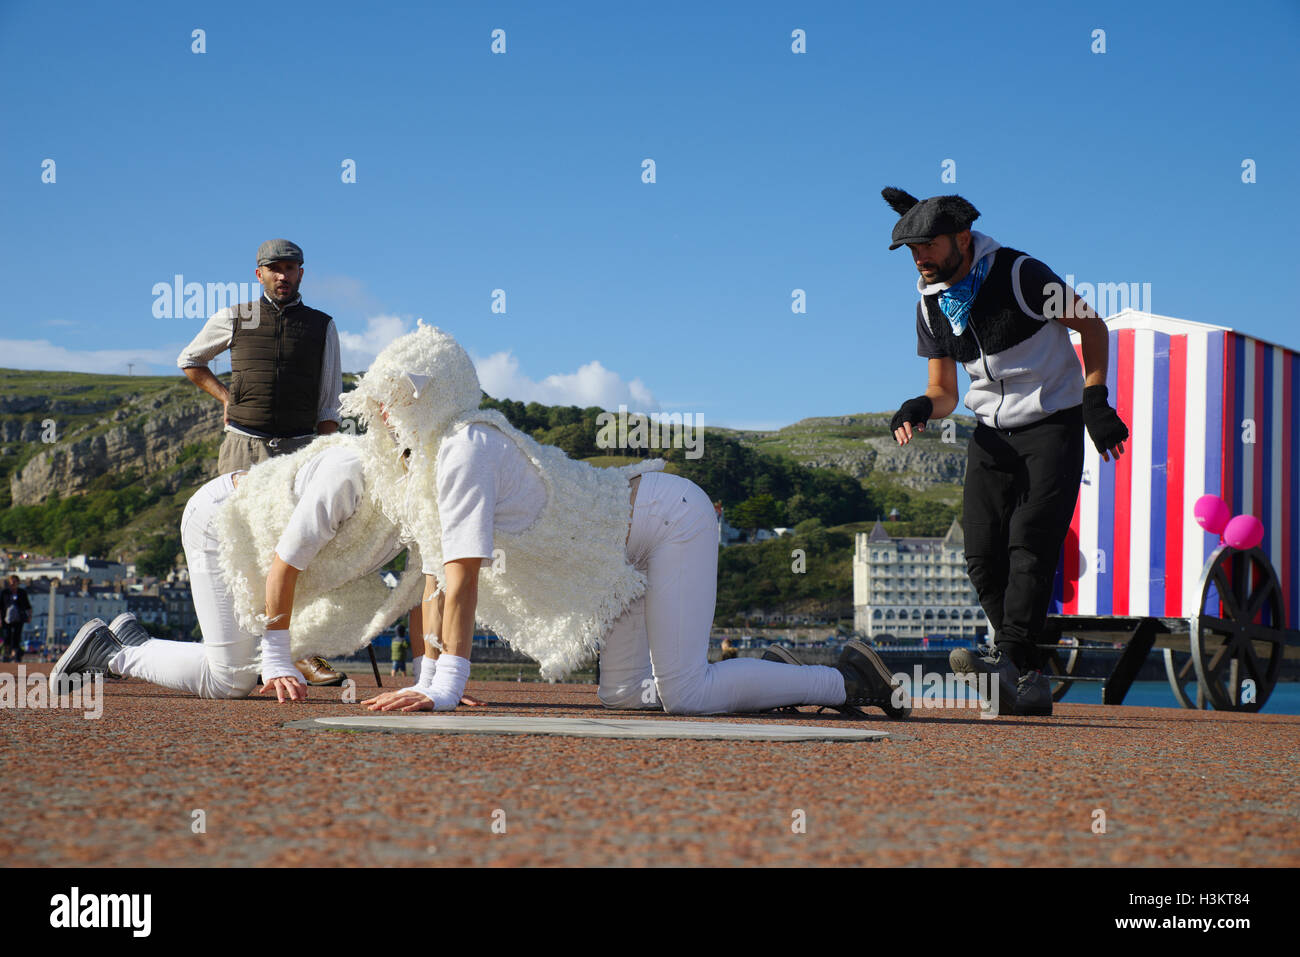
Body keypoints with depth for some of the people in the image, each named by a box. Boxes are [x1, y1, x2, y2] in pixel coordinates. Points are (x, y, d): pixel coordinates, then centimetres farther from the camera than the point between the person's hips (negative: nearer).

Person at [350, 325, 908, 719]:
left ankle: (847, 681, -1)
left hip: (670, 517, -10)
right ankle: (770, 681, 20)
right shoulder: (424, 464, 4)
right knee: (623, 694, 8)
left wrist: (446, 690, -31)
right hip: (634, 549, 10)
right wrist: (425, 683, 3)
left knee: (684, 697, -14)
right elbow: (438, 577, 8)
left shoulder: (464, 448, -25)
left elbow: (464, 574, -30)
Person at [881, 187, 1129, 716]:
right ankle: (1031, 681, 2)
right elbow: (944, 393, 10)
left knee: (1030, 542, -20)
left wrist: (1095, 400, -11)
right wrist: (921, 408, -13)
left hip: (1052, 424, -6)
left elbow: (1091, 325, -3)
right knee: (983, 557, -5)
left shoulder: (1019, 275, -13)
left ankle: (1008, 659, -28)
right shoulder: (931, 304, 5)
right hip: (992, 434, 6)